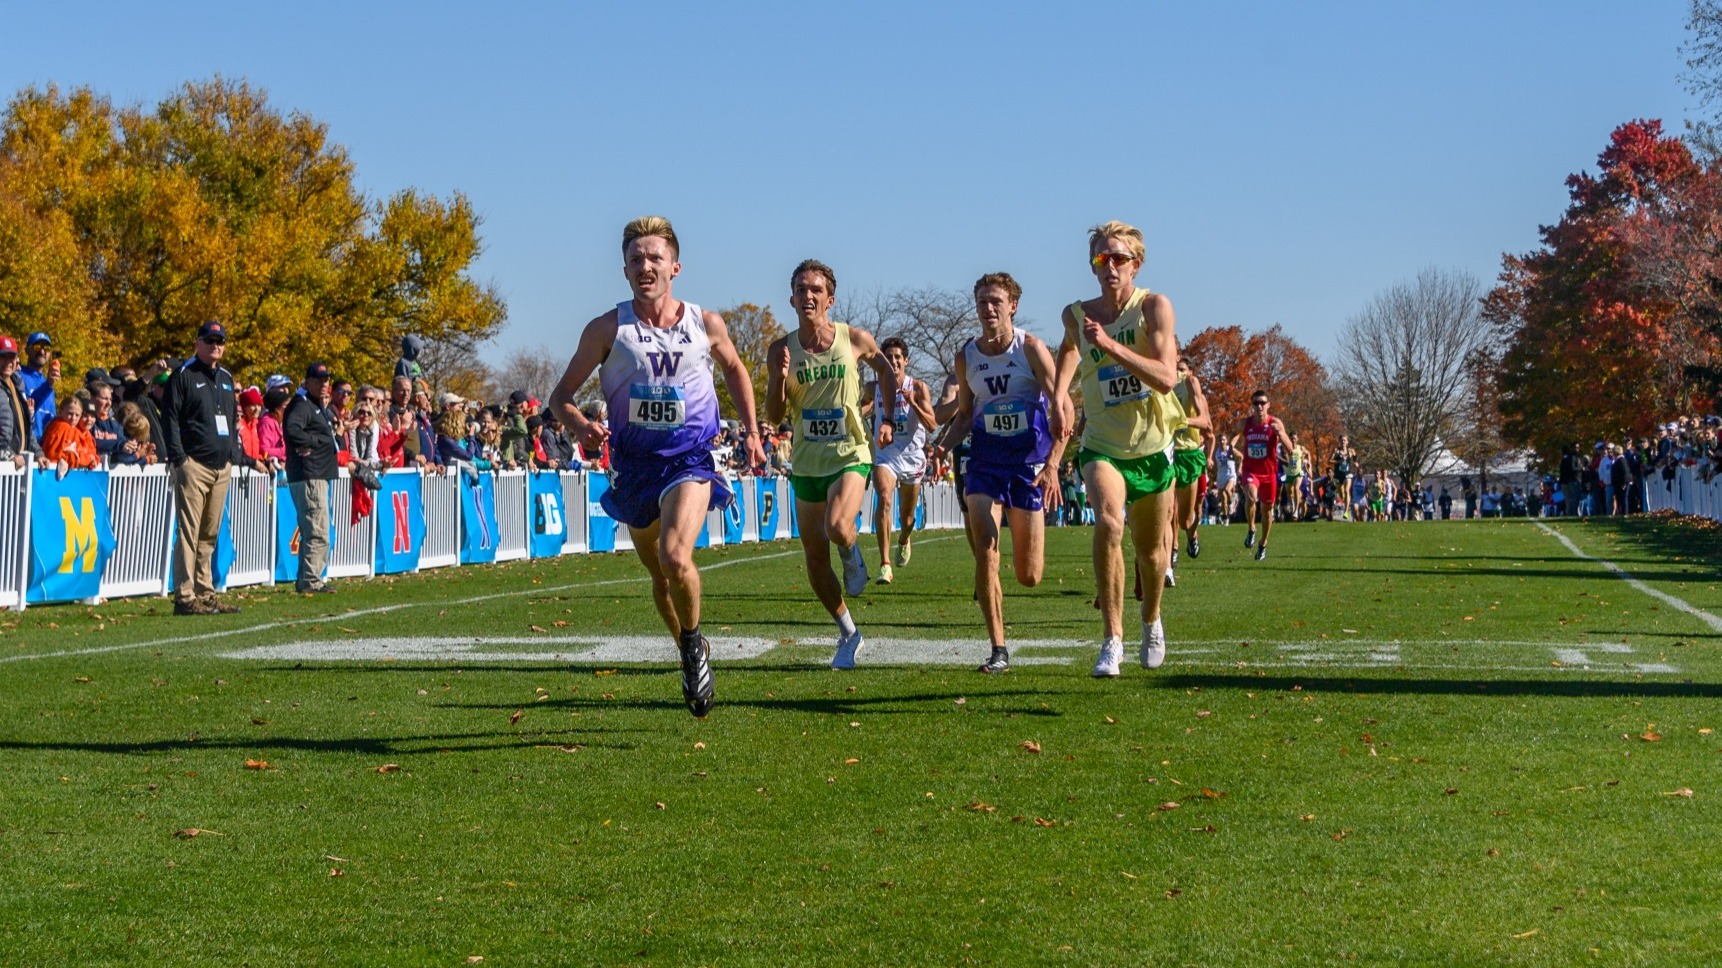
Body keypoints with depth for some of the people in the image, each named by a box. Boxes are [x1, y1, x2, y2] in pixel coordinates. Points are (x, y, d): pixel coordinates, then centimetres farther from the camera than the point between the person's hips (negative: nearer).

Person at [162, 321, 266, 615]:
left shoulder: (226, 378, 20)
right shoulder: (183, 375, -1)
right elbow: (169, 417, -7)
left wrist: (240, 456, 18)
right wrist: (178, 456, -16)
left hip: (222, 466, 7)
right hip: (194, 465, -7)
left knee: (210, 535, 10)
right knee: (189, 533, -8)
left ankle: (205, 593, 14)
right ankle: (185, 597, -9)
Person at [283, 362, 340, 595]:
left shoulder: (319, 407, 22)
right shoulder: (302, 405, -11)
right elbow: (291, 429, -27)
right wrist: (313, 441, -17)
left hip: (319, 474, 11)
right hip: (308, 476, -11)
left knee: (312, 532, 15)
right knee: (318, 532, -12)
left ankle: (306, 580, 21)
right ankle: (310, 581, -11)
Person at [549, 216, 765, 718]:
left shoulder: (706, 325, -1)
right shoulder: (607, 329, -6)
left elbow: (735, 369, 20)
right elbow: (562, 395, -1)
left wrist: (752, 432, 14)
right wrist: (581, 427, -22)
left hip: (690, 459, -2)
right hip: (634, 464, 2)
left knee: (674, 556, -26)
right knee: (659, 574, 15)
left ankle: (694, 642, 1)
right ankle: (691, 656, 39)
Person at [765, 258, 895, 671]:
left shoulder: (855, 339, -6)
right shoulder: (781, 350, -3)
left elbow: (886, 370, 15)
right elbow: (774, 416, -4)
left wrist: (888, 419, 7)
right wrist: (780, 376, -20)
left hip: (850, 455, -3)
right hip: (806, 463, 3)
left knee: (837, 528, -30)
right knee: (814, 558, 7)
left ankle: (852, 553, 7)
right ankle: (849, 633, 26)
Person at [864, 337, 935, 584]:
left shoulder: (918, 388, -7)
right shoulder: (874, 389, -2)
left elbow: (931, 425, -13)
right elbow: (860, 409, 18)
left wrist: (913, 403, -28)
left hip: (912, 457, 0)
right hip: (884, 456, 0)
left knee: (907, 518, 13)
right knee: (884, 499, -28)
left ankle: (904, 540, 52)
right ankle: (885, 564, -32)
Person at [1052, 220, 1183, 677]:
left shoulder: (1154, 306, -13)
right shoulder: (1076, 314, -3)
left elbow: (1166, 378, -26)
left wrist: (1110, 345, -33)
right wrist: (1059, 391, 8)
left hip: (1152, 447, 0)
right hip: (1102, 446, 0)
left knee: (1151, 549, 15)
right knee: (1108, 523, -29)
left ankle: (1151, 621, 46)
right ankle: (1112, 638, -22)